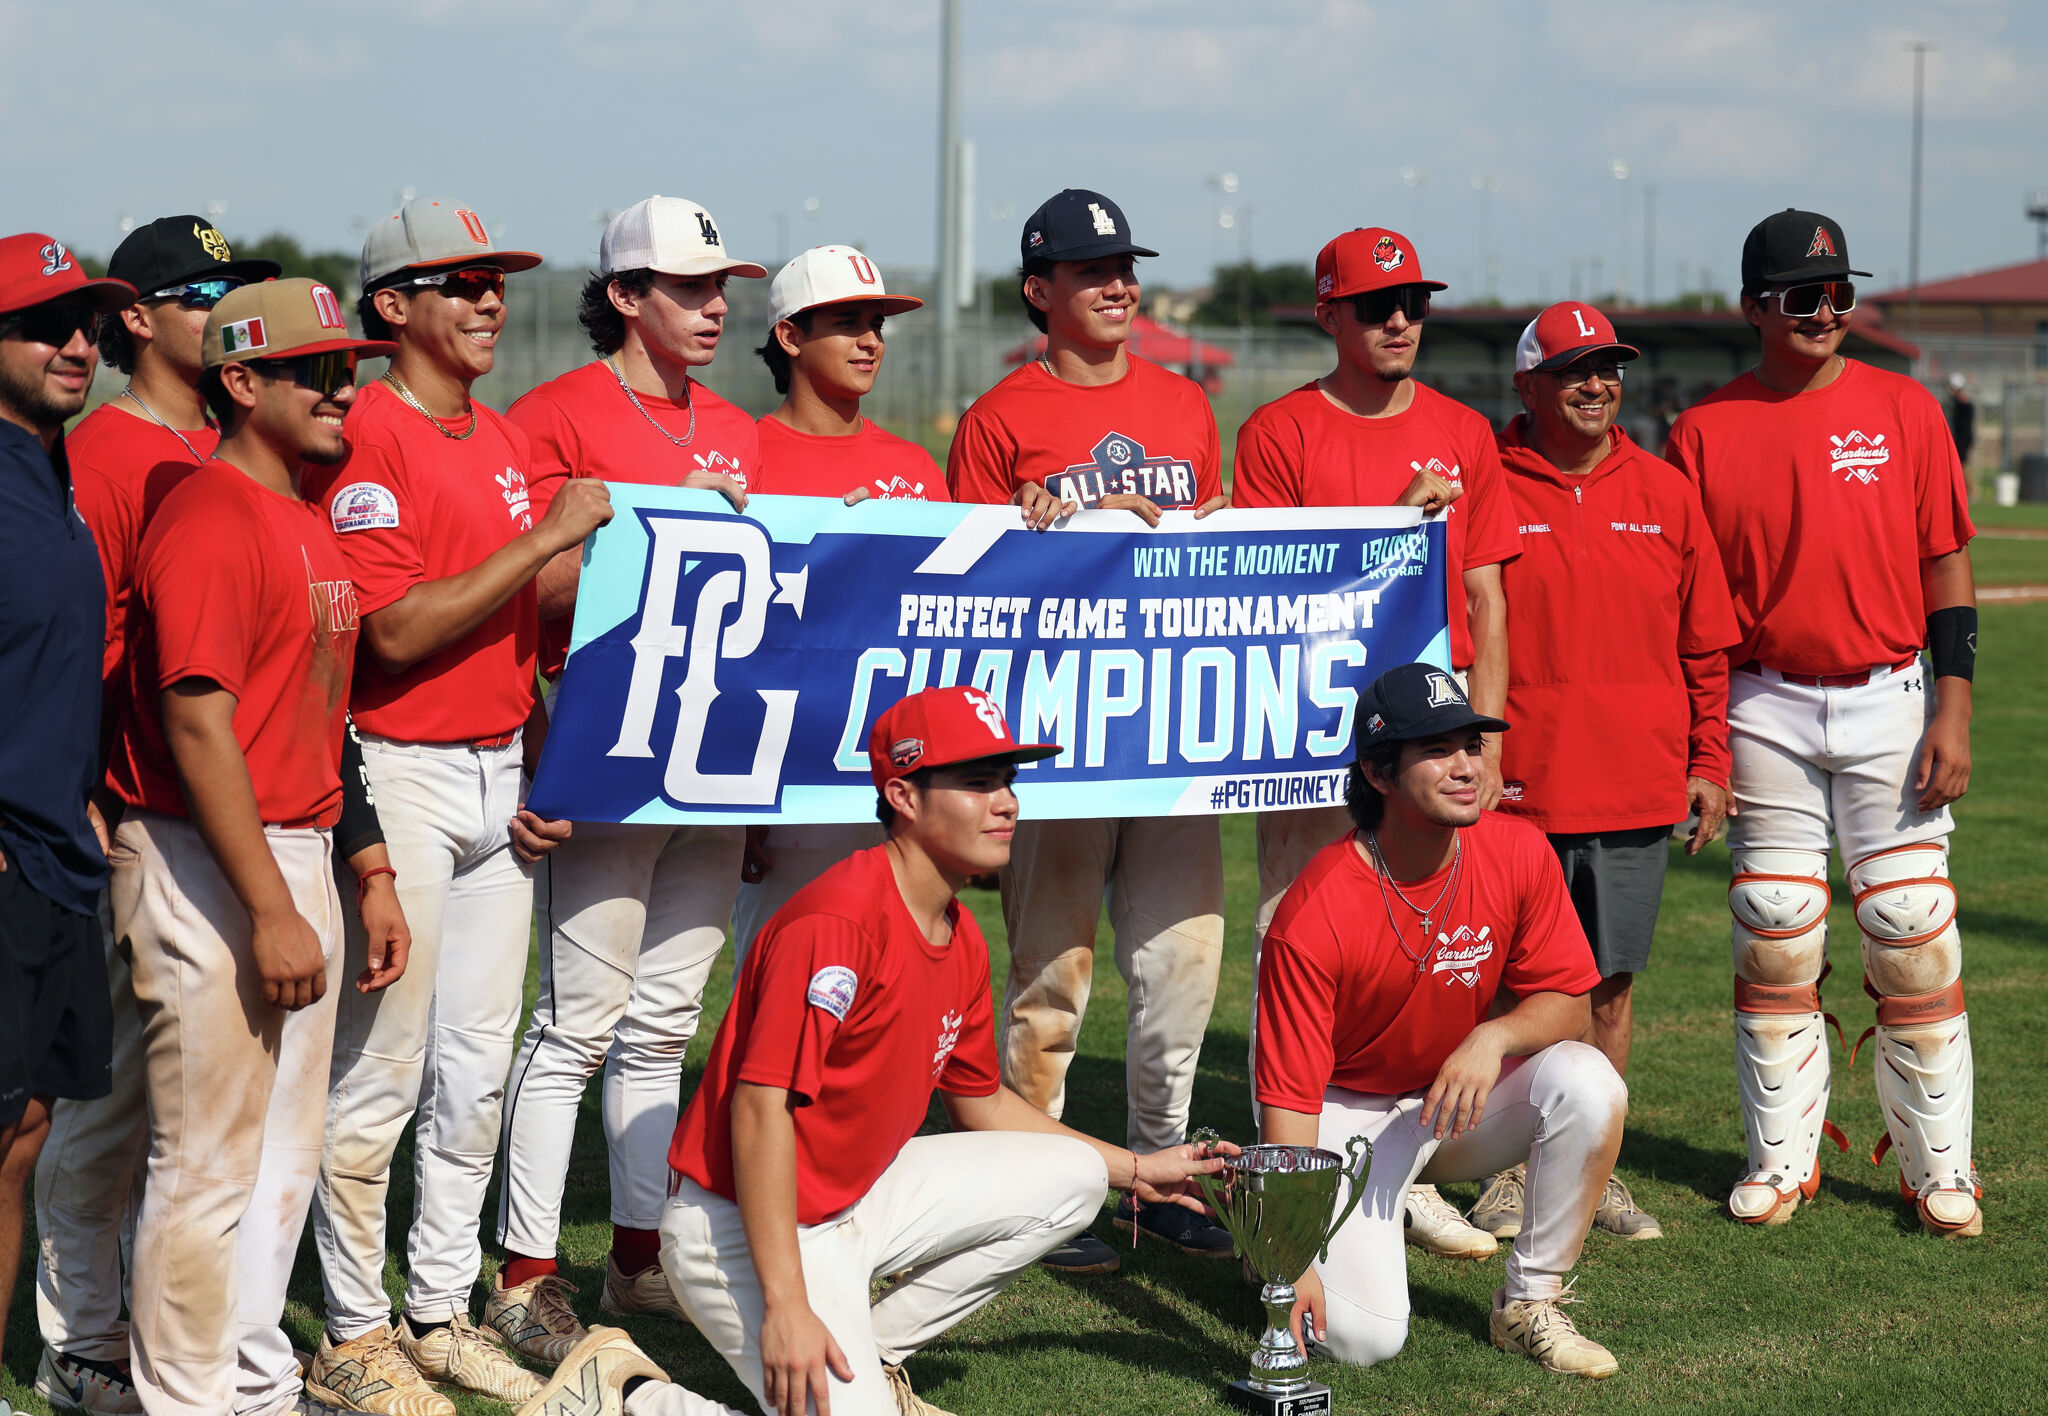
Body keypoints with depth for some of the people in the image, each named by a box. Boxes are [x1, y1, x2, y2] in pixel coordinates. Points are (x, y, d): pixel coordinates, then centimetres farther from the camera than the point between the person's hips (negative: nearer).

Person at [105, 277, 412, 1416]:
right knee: (211, 1158, -4)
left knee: (287, 1149, 16)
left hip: (298, 860, 10)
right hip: (209, 867, -10)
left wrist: (369, 871, 18)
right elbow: (198, 724, -21)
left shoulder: (313, 522, 16)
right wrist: (270, 911, -23)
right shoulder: (210, 519, -15)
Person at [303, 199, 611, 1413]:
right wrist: (544, 539, -20)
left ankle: (443, 1310, 22)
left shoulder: (507, 440, 14)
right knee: (380, 1070, -2)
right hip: (402, 775, -8)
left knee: (478, 1063, 12)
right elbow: (395, 631, -20)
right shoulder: (369, 441, -12)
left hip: (502, 774, 8)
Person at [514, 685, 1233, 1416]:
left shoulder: (963, 939, 6)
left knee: (1070, 1179, 6)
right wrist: (785, 1308, -31)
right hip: (741, 1228, -9)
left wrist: (1135, 1170, 21)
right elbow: (762, 1108, -27)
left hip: (854, 1199, 9)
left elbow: (981, 1102, 21)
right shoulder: (837, 920, -23)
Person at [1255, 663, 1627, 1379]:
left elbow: (1570, 1003, -5)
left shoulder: (1518, 853, -14)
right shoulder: (1311, 918, -26)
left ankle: (1528, 1303, -7)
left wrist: (1494, 1036, -28)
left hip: (1465, 1099, 4)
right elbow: (1288, 1099, -24)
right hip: (1351, 1113, -4)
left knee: (1590, 1084, -26)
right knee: (1362, 1336, -21)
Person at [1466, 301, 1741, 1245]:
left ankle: (1595, 1170, 18)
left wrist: (1708, 763, 9)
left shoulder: (1665, 493, 9)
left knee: (1613, 981, 8)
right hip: (1520, 788, -3)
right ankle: (1512, 1172, 13)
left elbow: (1705, 646, 13)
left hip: (1641, 789, 3)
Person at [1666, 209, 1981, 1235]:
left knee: (1912, 931, -1)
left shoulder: (1906, 411, 2)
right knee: (1772, 935, 4)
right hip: (1763, 711, 1)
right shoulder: (1704, 432, 2)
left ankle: (1939, 1166, 8)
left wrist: (1952, 708, -5)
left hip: (1888, 702, -1)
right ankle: (1781, 1158, 16)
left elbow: (1948, 572, 2)